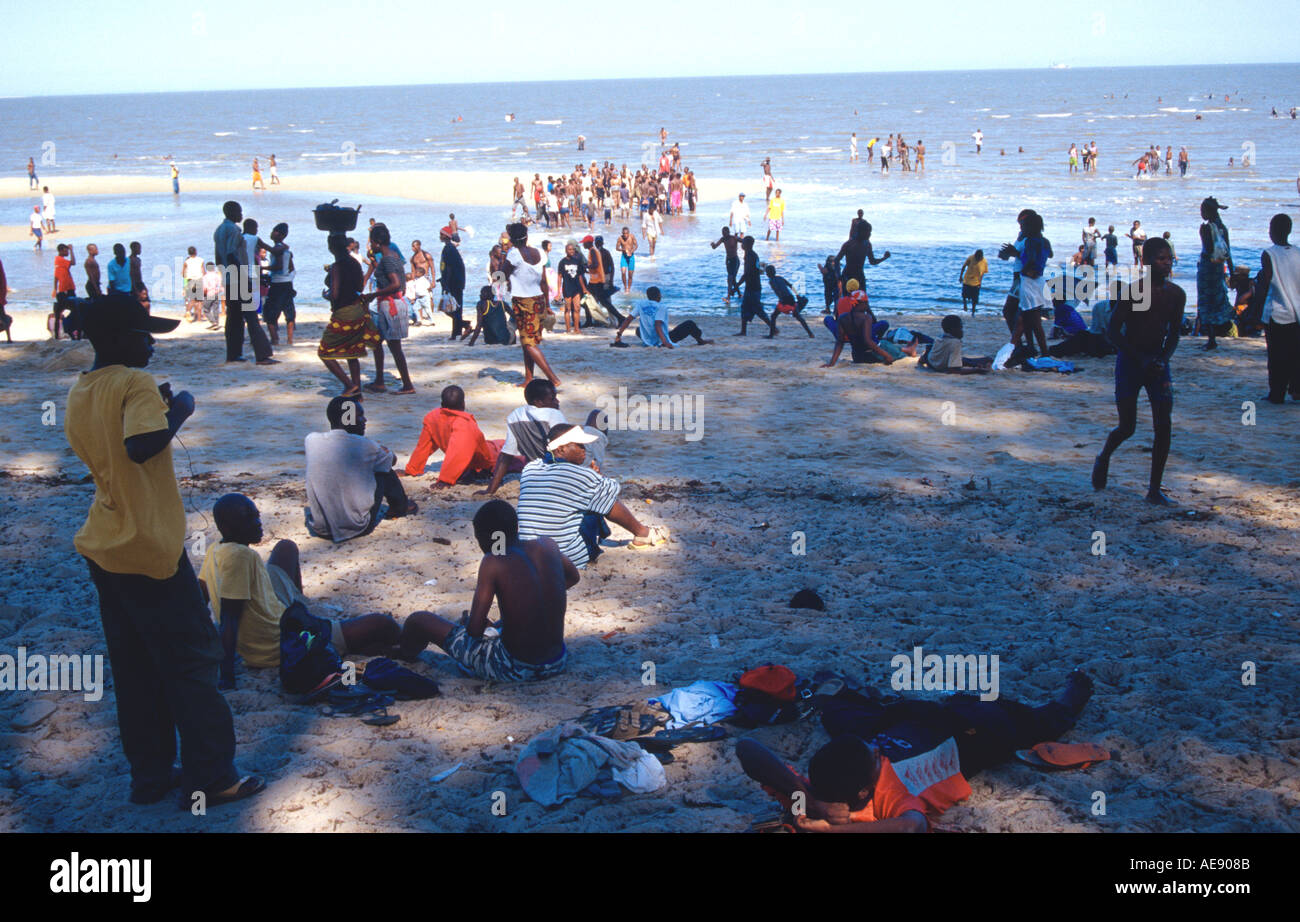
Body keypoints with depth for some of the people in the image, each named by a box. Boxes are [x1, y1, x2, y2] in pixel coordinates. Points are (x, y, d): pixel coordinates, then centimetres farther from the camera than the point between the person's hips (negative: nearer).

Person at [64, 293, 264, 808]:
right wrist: (177, 412, -15)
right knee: (192, 660, 1)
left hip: (104, 548, 8)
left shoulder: (78, 393, 10)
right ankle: (210, 779, 6)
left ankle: (151, 775, 21)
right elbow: (143, 446, -30)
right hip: (150, 547, -8)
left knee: (134, 669, 14)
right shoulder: (135, 383, -15)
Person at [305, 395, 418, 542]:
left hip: (319, 529, 4)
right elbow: (392, 459, 10)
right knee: (384, 469, 14)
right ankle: (401, 508, 42)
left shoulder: (311, 440, -3)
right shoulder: (364, 446, -13)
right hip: (356, 529, -4)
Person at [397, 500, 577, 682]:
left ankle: (404, 654, 42)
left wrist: (468, 622, 8)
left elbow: (474, 629, -16)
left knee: (418, 620, 11)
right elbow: (573, 577, 22)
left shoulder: (493, 562, -16)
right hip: (557, 665, 6)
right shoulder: (547, 546, -1)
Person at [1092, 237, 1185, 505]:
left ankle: (1154, 490, 2)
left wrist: (1163, 359, -8)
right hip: (1129, 363, -4)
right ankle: (1103, 458, 33)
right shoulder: (1132, 292, -14)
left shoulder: (1177, 295, -1)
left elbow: (1174, 333, 9)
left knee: (1164, 426, -7)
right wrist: (1141, 359, -17)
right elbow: (1112, 330, -11)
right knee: (1127, 427, -2)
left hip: (1158, 364, 4)